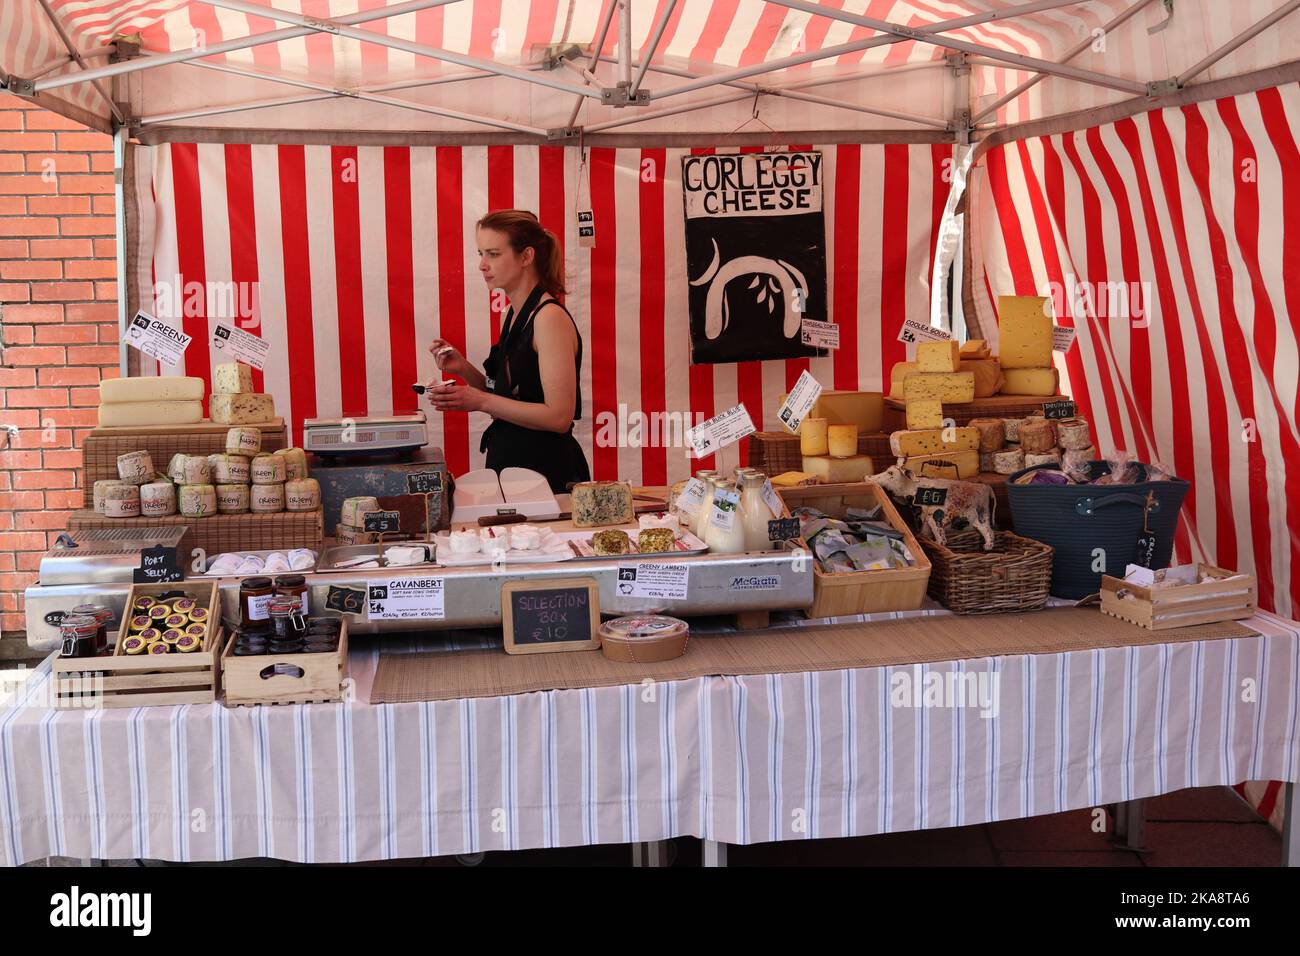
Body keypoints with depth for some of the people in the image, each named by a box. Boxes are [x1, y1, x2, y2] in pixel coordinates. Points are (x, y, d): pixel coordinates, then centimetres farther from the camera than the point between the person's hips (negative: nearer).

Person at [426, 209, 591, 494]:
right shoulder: (515, 315, 10)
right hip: (509, 465, 8)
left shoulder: (550, 317, -16)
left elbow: (559, 416, -21)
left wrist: (481, 401, -21)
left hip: (547, 472, -8)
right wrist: (465, 370, 1)